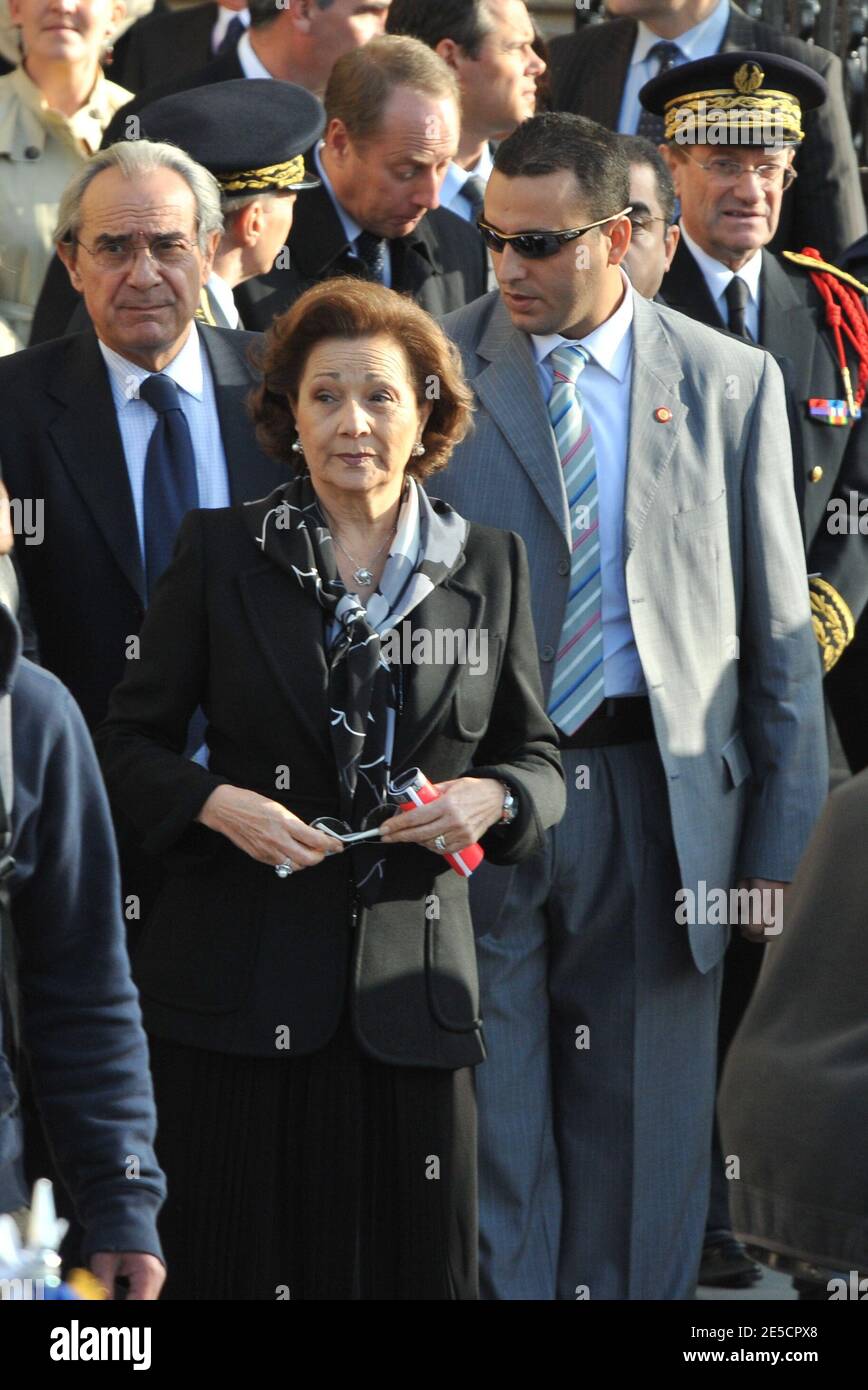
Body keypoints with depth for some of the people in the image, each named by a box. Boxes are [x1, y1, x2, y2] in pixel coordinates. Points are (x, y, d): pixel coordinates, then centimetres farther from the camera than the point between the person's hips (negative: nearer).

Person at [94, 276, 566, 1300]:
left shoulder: (488, 567, 9)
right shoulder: (220, 552, 4)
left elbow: (537, 757, 14)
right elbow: (128, 742, 7)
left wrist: (491, 797, -9)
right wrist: (215, 803, -13)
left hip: (411, 977, 1)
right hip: (239, 983, -1)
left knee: (415, 1266, 0)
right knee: (239, 1259, 0)